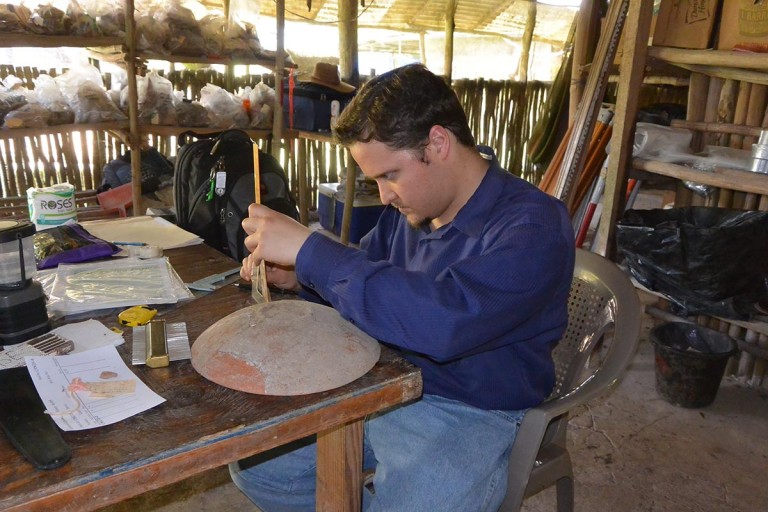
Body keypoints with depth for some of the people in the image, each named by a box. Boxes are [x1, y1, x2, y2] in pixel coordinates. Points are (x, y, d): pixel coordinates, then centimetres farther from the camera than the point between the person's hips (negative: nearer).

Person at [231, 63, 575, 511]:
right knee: (254, 465, 7)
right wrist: (299, 276, -4)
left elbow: (443, 321, -36)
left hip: (468, 415, -6)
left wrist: (308, 249, -31)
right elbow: (369, 281, 18)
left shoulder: (532, 227, -21)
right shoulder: (410, 205, 2)